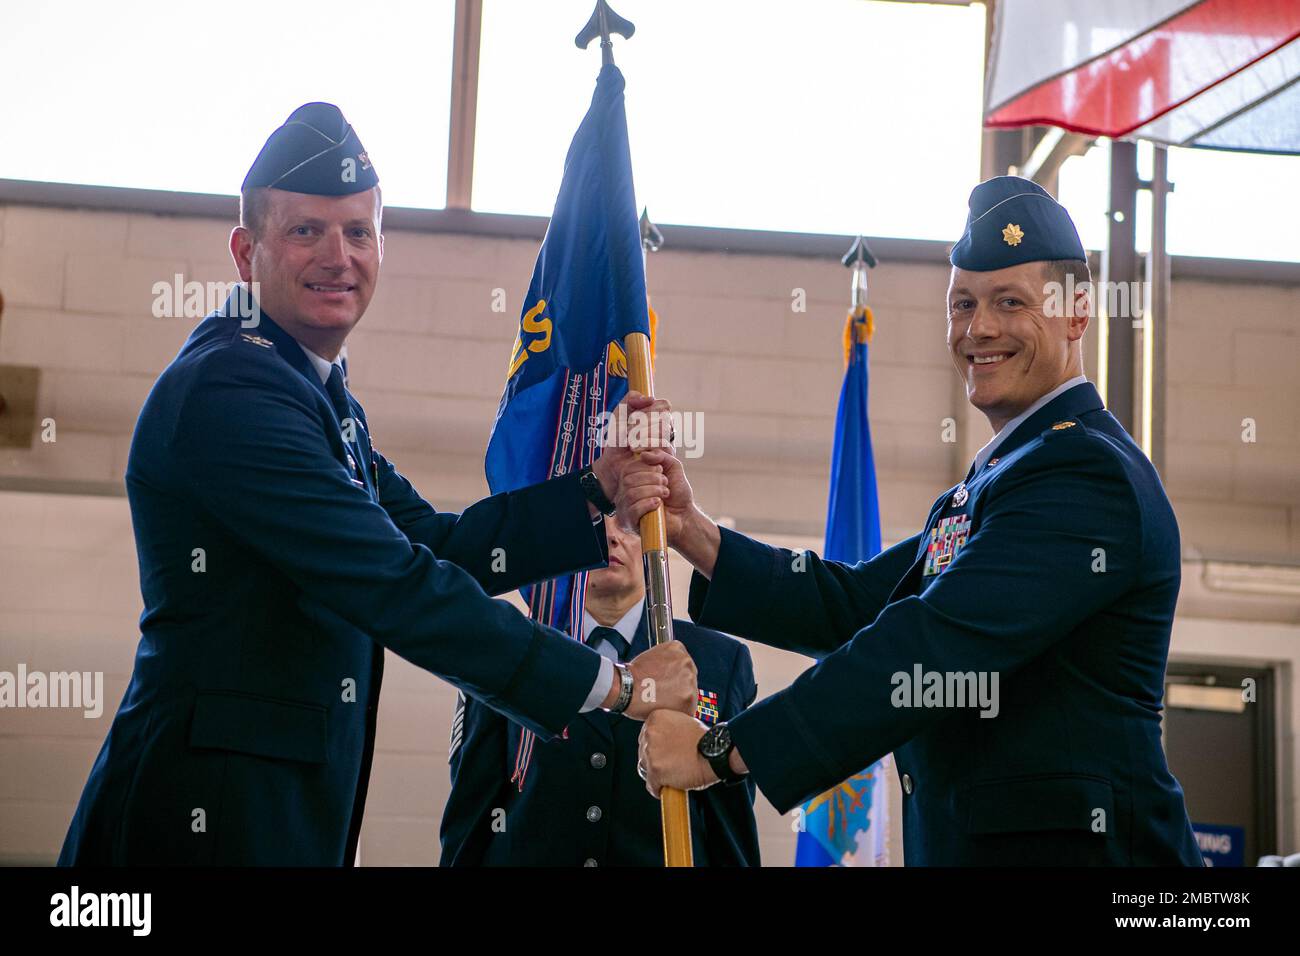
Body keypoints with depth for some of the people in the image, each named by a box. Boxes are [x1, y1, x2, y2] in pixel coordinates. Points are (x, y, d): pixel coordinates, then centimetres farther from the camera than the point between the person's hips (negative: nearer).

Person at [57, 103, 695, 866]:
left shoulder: (325, 399, 15)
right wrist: (615, 685, -19)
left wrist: (600, 491, -2)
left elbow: (434, 544, 10)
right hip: (214, 812, -10)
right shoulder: (229, 391, -18)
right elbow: (395, 587, -23)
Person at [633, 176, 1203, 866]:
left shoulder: (1088, 472, -15)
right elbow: (856, 603, 9)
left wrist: (719, 751, -23)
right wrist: (692, 531, -3)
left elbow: (935, 645, -24)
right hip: (968, 846, 8)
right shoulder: (989, 485, 18)